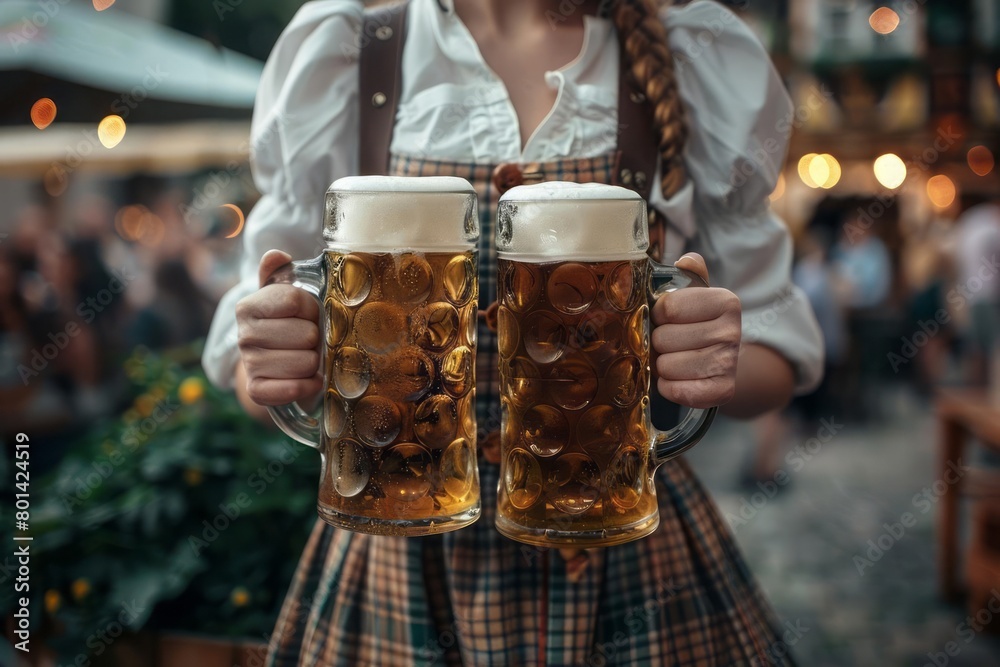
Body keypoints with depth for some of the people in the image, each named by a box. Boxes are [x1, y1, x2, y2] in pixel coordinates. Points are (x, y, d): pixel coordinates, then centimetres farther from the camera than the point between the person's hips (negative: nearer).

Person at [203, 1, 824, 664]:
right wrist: (263, 366, -21)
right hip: (406, 557, 0)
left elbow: (779, 358, 3)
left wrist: (730, 366, -19)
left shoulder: (707, 60, -2)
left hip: (630, 560, 1)